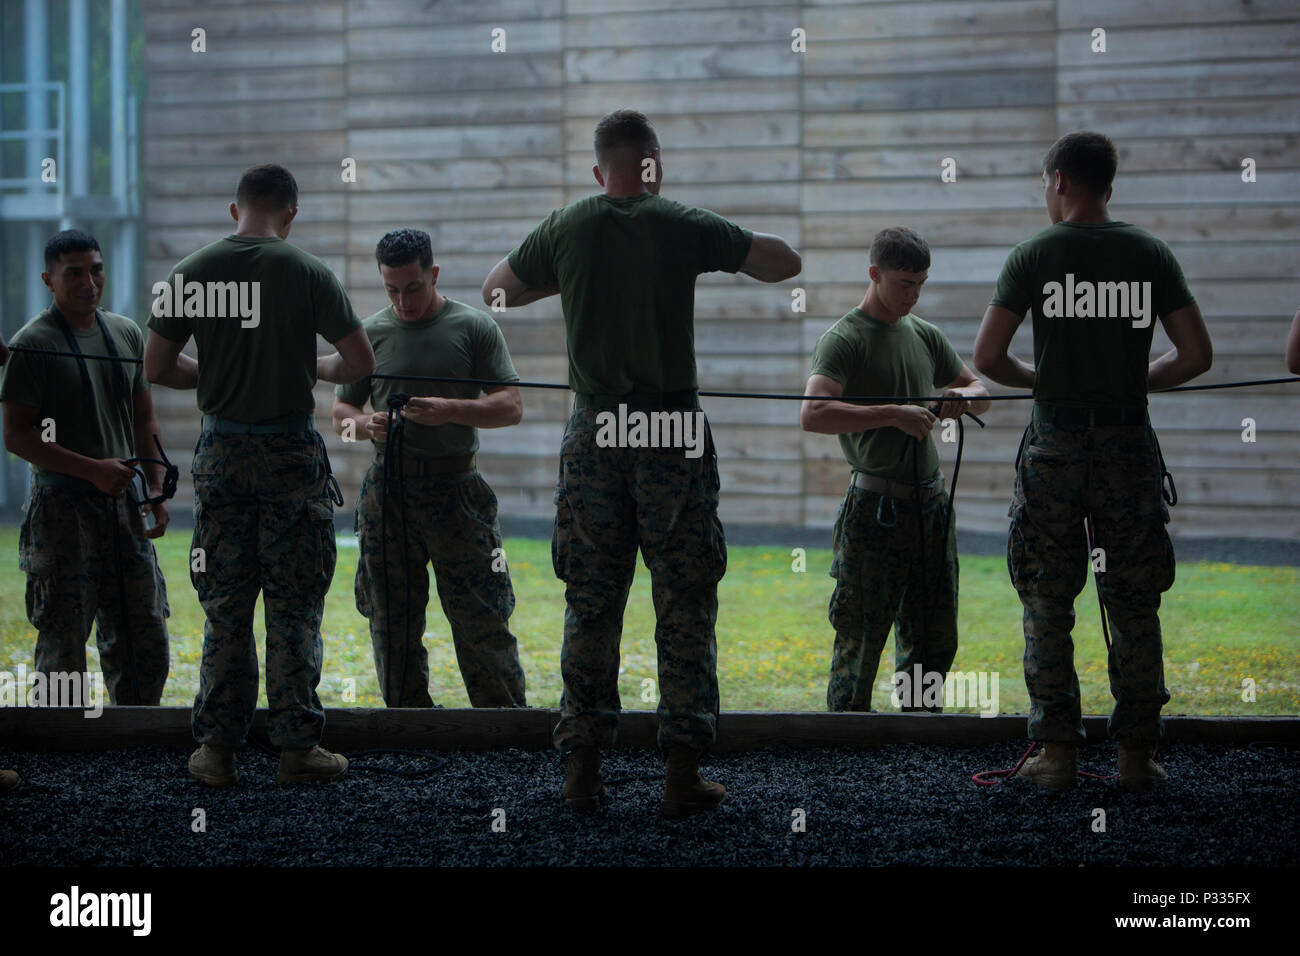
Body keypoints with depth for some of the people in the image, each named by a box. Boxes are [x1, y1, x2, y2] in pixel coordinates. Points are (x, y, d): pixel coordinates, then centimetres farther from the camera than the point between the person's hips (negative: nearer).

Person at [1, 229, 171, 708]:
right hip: (62, 508, -6)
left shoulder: (128, 333, 12)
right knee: (64, 637, -2)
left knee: (145, 633, 8)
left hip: (123, 504, 6)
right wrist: (93, 470, -18)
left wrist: (156, 490, 8)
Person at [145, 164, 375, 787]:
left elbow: (155, 367, 1)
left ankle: (217, 749, 10)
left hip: (220, 453, 2)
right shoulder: (308, 273, -8)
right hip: (291, 451, -2)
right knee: (294, 607, 4)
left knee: (224, 606, 9)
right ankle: (297, 747, 6)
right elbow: (361, 362, -8)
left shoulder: (191, 274, -1)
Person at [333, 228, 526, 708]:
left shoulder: (474, 327, 2)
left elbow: (511, 406, -2)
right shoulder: (370, 334, 10)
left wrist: (451, 411, -18)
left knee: (481, 617, -5)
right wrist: (365, 425, -10)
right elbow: (340, 414, 14)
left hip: (457, 488, -3)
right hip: (387, 490, 3)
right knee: (393, 619, 6)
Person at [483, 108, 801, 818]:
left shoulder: (567, 229, 3)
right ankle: (682, 772, 1)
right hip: (674, 436, -2)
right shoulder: (684, 227, -3)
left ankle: (583, 769, 9)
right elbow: (785, 263, 5)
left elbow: (496, 291, 18)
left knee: (590, 606, 9)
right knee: (685, 607, 3)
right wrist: (720, 252, 21)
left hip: (594, 436, 2)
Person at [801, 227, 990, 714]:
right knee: (861, 637, -5)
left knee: (934, 638, 10)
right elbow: (813, 414, -22)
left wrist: (965, 396, 0)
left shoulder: (925, 335, 14)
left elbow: (980, 389, 25)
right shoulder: (843, 339, -7)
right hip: (876, 508, -7)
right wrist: (892, 415, -26)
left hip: (931, 504, 7)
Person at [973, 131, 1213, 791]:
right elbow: (1196, 354, 0)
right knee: (1134, 608, 7)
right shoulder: (1150, 254, 3)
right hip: (1128, 448, 1)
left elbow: (987, 356, -7)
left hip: (1055, 445, -1)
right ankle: (1136, 753, 7)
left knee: (1048, 607, 6)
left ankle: (1057, 752, 5)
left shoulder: (1034, 255, -2)